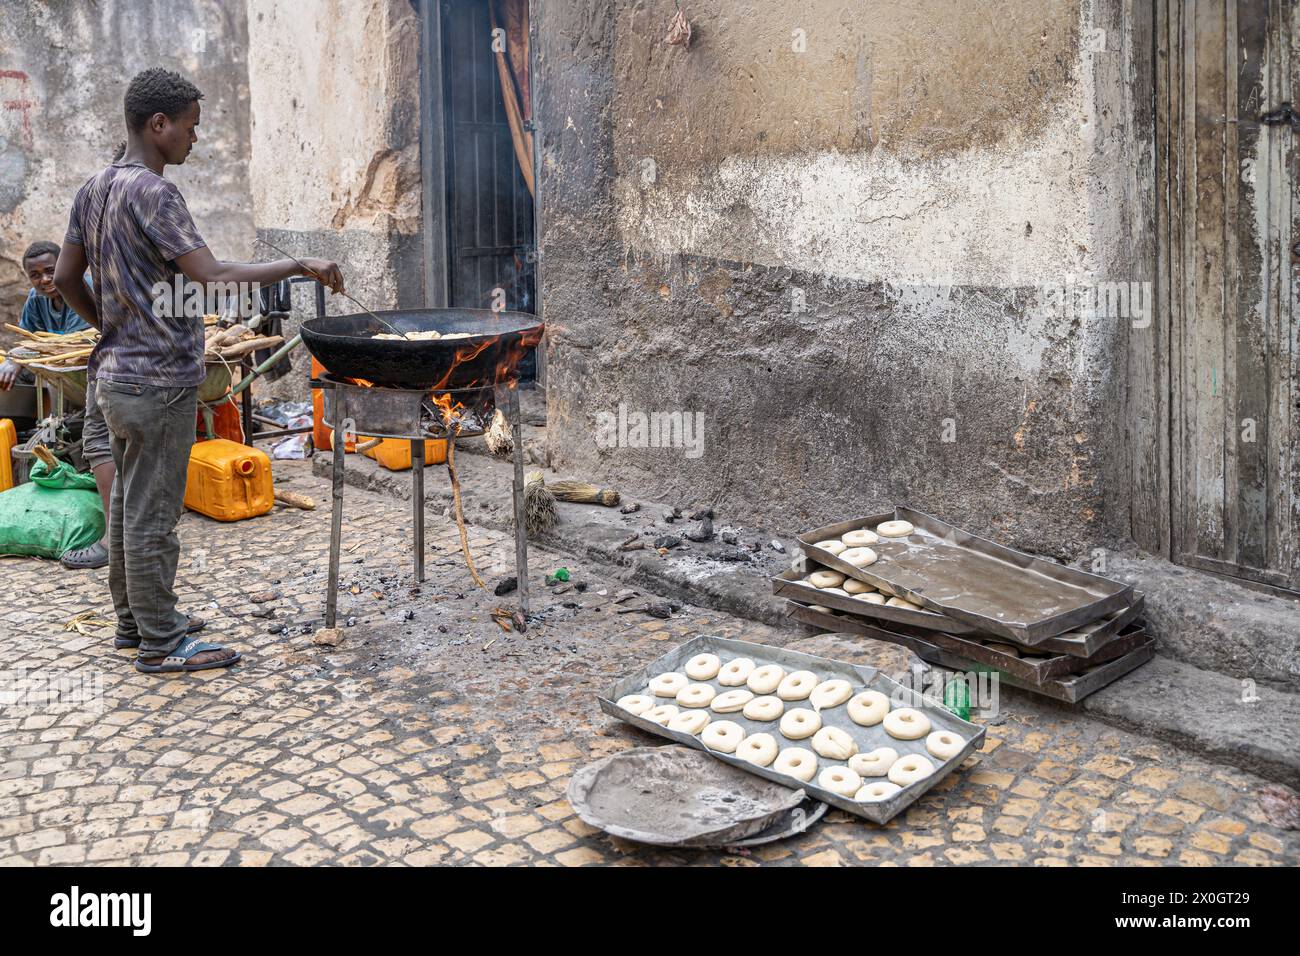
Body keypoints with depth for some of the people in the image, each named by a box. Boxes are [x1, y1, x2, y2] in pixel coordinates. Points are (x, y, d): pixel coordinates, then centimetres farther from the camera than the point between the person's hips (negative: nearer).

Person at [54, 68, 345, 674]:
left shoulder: (93, 189, 9)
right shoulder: (154, 193, -19)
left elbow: (65, 277, 14)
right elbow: (212, 276, -26)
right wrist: (301, 266, -20)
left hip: (115, 375, 9)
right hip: (159, 383, -9)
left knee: (128, 504, 17)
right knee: (153, 516, -1)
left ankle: (132, 620, 30)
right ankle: (161, 644, 9)